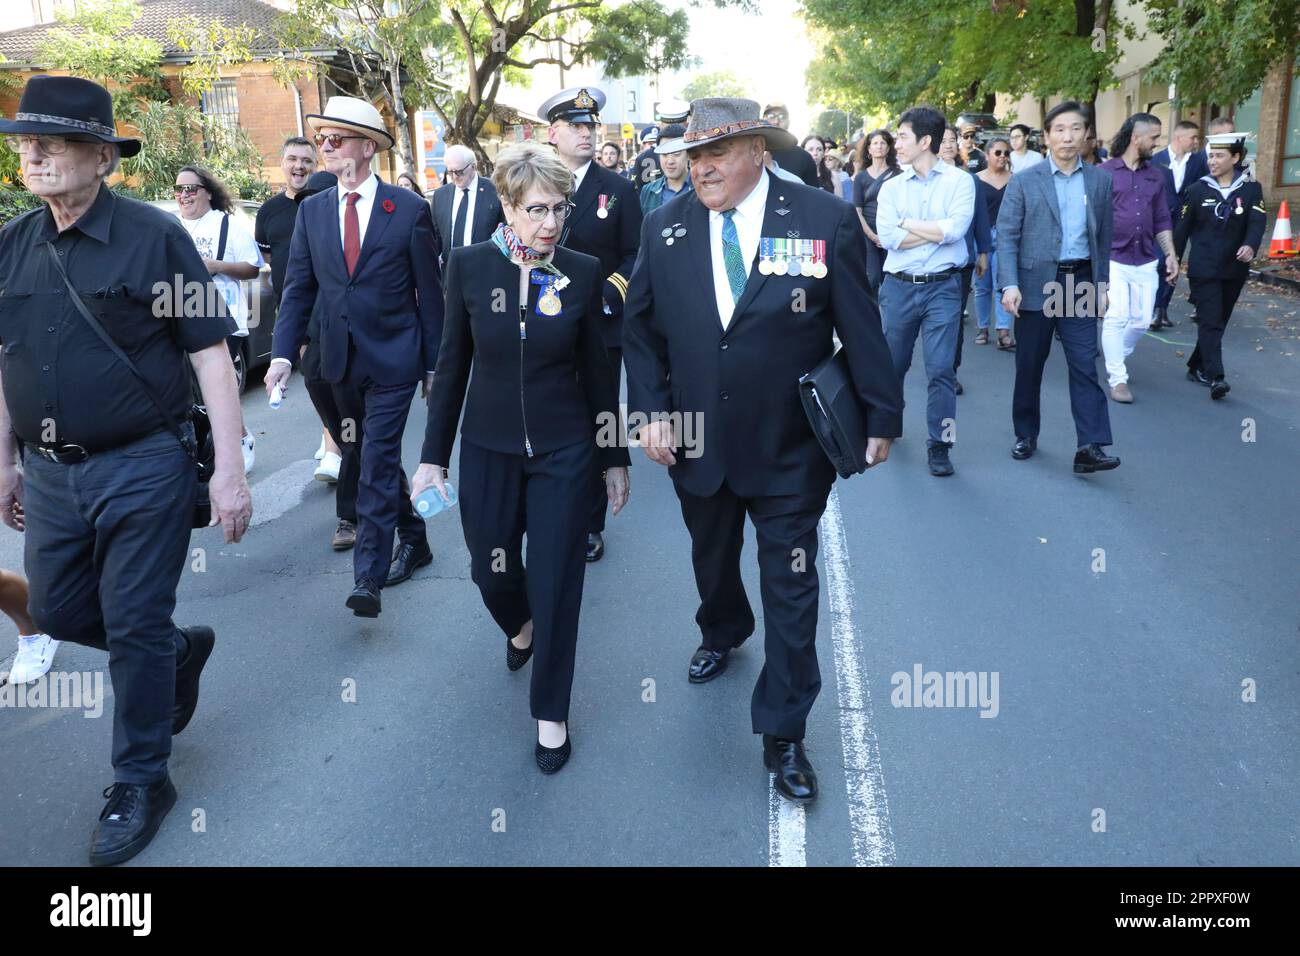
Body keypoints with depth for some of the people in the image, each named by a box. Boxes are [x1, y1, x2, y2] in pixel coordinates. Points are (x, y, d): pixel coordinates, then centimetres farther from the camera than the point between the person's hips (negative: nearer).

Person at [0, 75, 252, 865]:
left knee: (136, 630, 3)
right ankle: (182, 648, 43)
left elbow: (210, 355, -12)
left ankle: (141, 783, 24)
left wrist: (230, 470, -16)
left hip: (143, 471, -6)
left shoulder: (154, 236, -10)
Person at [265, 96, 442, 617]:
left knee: (377, 462, -9)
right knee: (375, 457, 15)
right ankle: (414, 540, 33)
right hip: (340, 359, 5)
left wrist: (434, 363, -2)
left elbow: (429, 293, -3)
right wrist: (283, 353, -6)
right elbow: (299, 288, 5)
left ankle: (369, 577, -6)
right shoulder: (312, 209, 6)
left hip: (393, 358, -5)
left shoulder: (409, 209, -6)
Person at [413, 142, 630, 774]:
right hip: (488, 449, 1)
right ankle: (520, 625, 50)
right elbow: (452, 363, 1)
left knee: (556, 585, 2)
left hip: (563, 450, -1)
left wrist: (615, 459, 5)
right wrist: (433, 455, 1)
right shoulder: (469, 265, -6)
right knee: (490, 571, 12)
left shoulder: (584, 273, -7)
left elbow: (596, 369, 1)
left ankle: (551, 712, 22)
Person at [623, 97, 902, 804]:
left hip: (790, 449, -3)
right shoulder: (665, 228, -2)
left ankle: (783, 733, 18)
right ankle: (723, 632, 57)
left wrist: (880, 416, -2)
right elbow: (641, 330, 5)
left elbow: (860, 328, -6)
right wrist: (650, 411, -4)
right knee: (711, 559, 24)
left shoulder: (826, 221, -11)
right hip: (695, 441, 3)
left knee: (791, 586, 4)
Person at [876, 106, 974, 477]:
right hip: (898, 286, 3)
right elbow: (887, 237, -8)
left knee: (941, 369, -4)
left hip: (942, 286, -3)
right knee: (892, 363, 14)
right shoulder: (891, 187, 7)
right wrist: (937, 231, -10)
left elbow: (955, 229, -15)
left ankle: (939, 444, 7)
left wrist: (907, 223, -6)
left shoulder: (959, 180, 0)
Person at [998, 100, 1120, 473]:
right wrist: (1009, 284, -16)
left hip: (1081, 283, 2)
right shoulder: (1024, 181, -2)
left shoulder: (1101, 180, 7)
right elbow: (1007, 236, -6)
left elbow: (1103, 237, 12)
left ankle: (1090, 447, -6)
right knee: (1029, 365, 8)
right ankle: (1026, 435, 23)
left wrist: (1102, 286, 11)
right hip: (1035, 283, -2)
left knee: (1085, 365, -4)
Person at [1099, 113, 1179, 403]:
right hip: (1113, 259, -5)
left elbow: (1162, 220, 14)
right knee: (1116, 318, -7)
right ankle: (1118, 379, 1)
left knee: (1142, 320, 6)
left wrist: (1170, 255, 6)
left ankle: (1114, 355, 31)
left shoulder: (1156, 175, 11)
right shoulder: (1105, 172, -4)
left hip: (1146, 261, 5)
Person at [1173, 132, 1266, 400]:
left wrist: (1250, 245, -31)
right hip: (1203, 269, -2)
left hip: (1234, 269, 2)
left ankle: (1197, 367, 26)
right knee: (1210, 322, -11)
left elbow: (1257, 222, -10)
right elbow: (1183, 228, 4)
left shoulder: (1251, 189, 2)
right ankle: (1216, 377, -17)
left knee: (1218, 322, 11)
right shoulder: (1197, 189, 1)